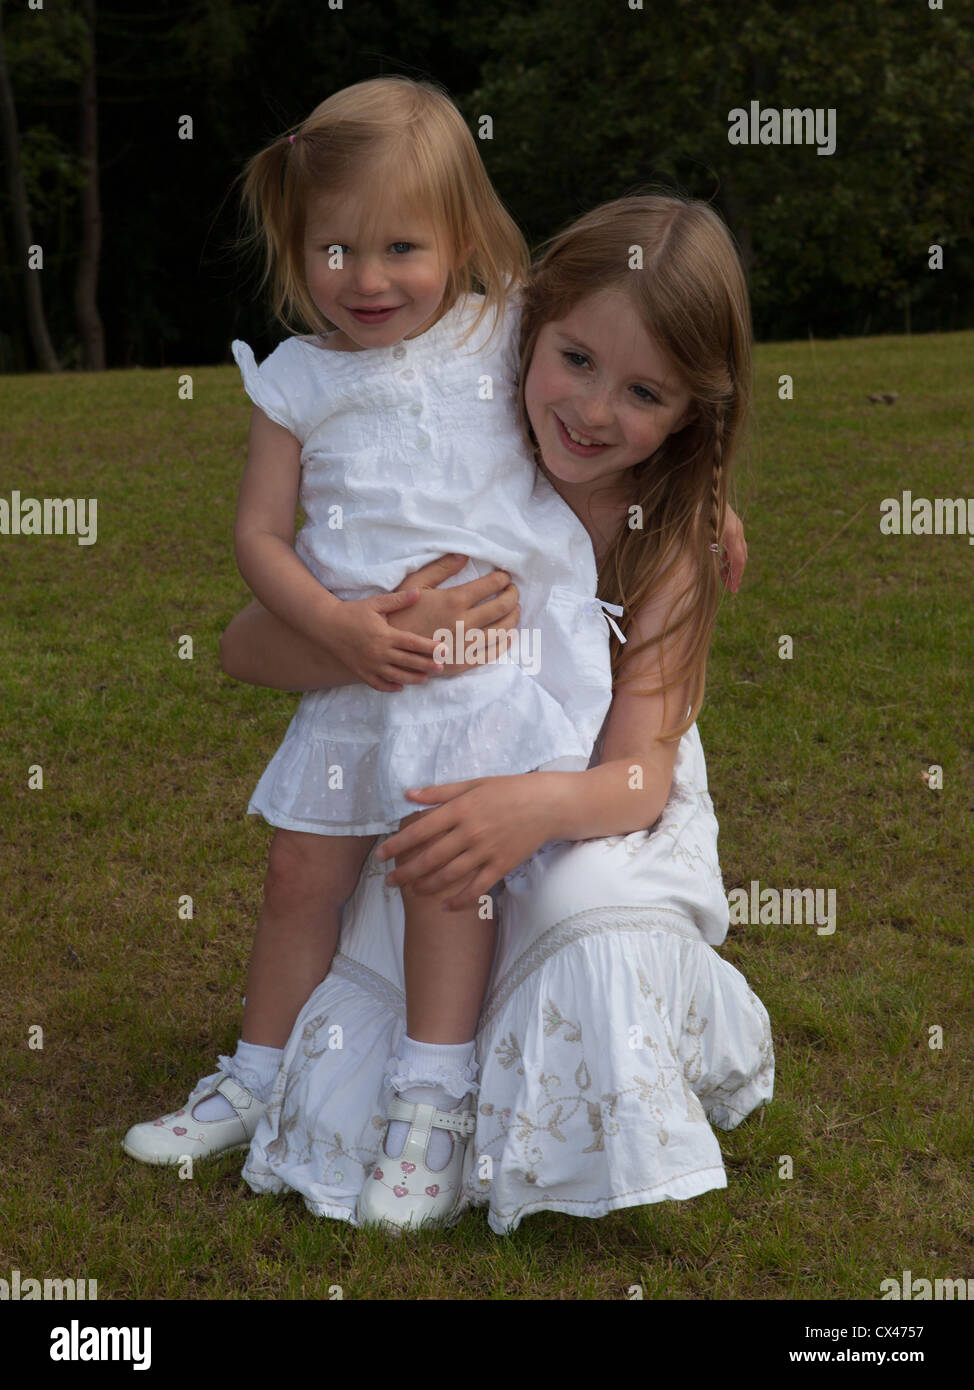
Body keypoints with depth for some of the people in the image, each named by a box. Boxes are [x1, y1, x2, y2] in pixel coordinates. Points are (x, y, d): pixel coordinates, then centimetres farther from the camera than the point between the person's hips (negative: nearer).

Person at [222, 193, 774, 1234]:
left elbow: (638, 776, -21)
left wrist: (539, 805, -45)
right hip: (448, 807, 1)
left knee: (594, 911, -37)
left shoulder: (670, 536, -12)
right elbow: (243, 648, -13)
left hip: (601, 826, -1)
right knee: (341, 1108, -13)